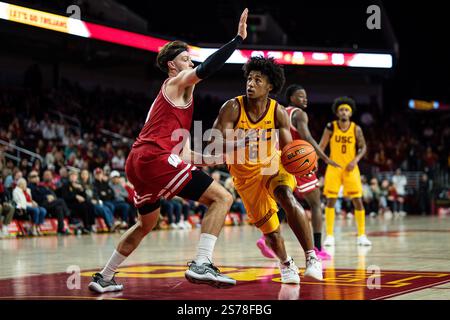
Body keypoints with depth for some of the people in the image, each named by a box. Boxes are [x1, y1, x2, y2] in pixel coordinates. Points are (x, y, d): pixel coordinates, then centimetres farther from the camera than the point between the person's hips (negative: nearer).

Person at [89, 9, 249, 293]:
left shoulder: (167, 93, 31)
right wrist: (239, 38, -14)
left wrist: (200, 159, 28)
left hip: (137, 162, 10)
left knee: (146, 224, 30)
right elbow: (206, 68, -16)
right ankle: (201, 265, -23)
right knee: (222, 198, -10)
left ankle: (104, 278, 34)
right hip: (156, 158, -10)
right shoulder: (178, 83, 5)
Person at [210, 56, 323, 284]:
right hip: (245, 174, 1)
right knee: (268, 227, 5)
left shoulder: (278, 113, -17)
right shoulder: (232, 108, -21)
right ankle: (286, 264, 35)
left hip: (272, 166, -1)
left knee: (287, 199, -32)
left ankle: (311, 257, -27)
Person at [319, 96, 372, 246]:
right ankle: (329, 236, 4)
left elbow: (363, 147, 3)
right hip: (334, 167, 0)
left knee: (357, 201, -2)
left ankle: (361, 235, 8)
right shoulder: (331, 127, -7)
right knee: (330, 200, -4)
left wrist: (355, 160, -12)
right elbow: (321, 146, -3)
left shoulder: (356, 129, -5)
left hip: (350, 168, 1)